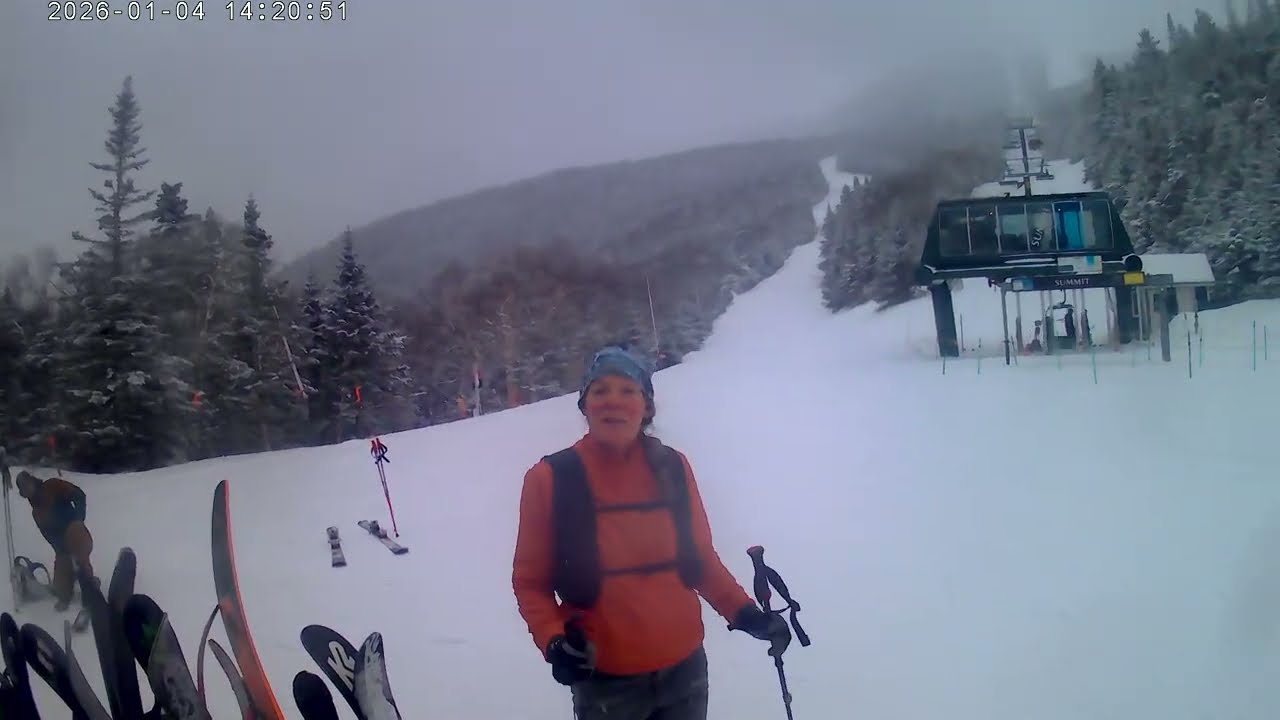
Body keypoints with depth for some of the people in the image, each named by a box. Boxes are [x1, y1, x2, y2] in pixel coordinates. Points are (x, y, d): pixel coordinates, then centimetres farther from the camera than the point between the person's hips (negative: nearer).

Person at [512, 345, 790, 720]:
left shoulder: (672, 467, -2)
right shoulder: (551, 478, -10)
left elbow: (700, 556, 9)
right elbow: (531, 579, -4)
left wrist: (743, 612, -2)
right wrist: (553, 640, -19)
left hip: (684, 668, 3)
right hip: (605, 679, -3)